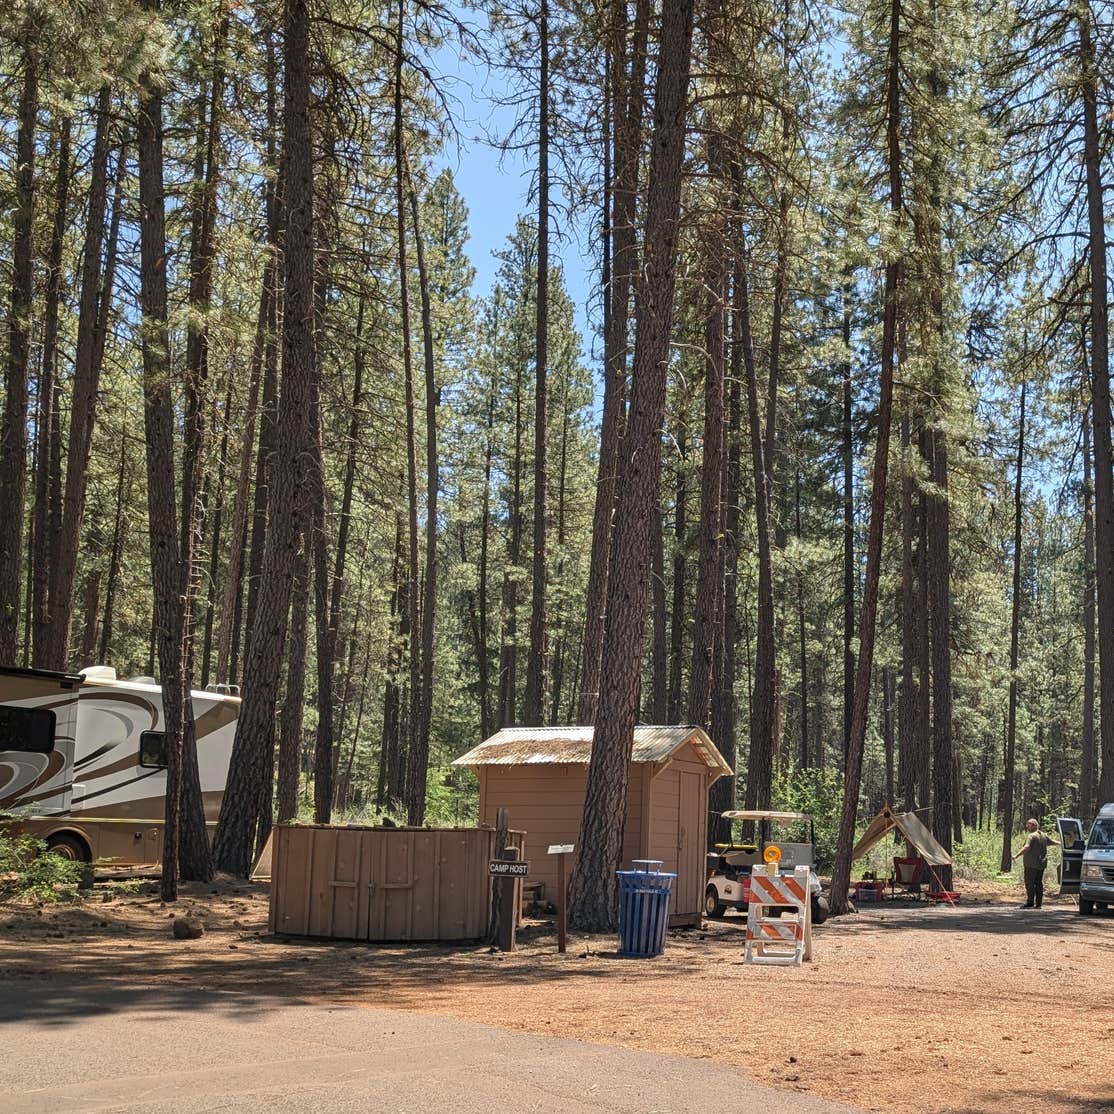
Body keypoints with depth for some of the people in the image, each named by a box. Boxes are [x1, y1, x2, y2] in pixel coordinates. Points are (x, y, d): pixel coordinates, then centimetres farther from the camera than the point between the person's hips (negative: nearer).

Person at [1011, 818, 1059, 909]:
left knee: (1030, 883, -6)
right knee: (1039, 883, 11)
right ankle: (1039, 903, 12)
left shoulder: (1031, 836, -13)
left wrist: (1017, 856, -30)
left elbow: (1026, 848, -25)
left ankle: (1030, 902, -9)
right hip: (1041, 864, 8)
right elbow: (1053, 841, 26)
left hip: (1031, 864, -8)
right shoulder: (1044, 836, 12)